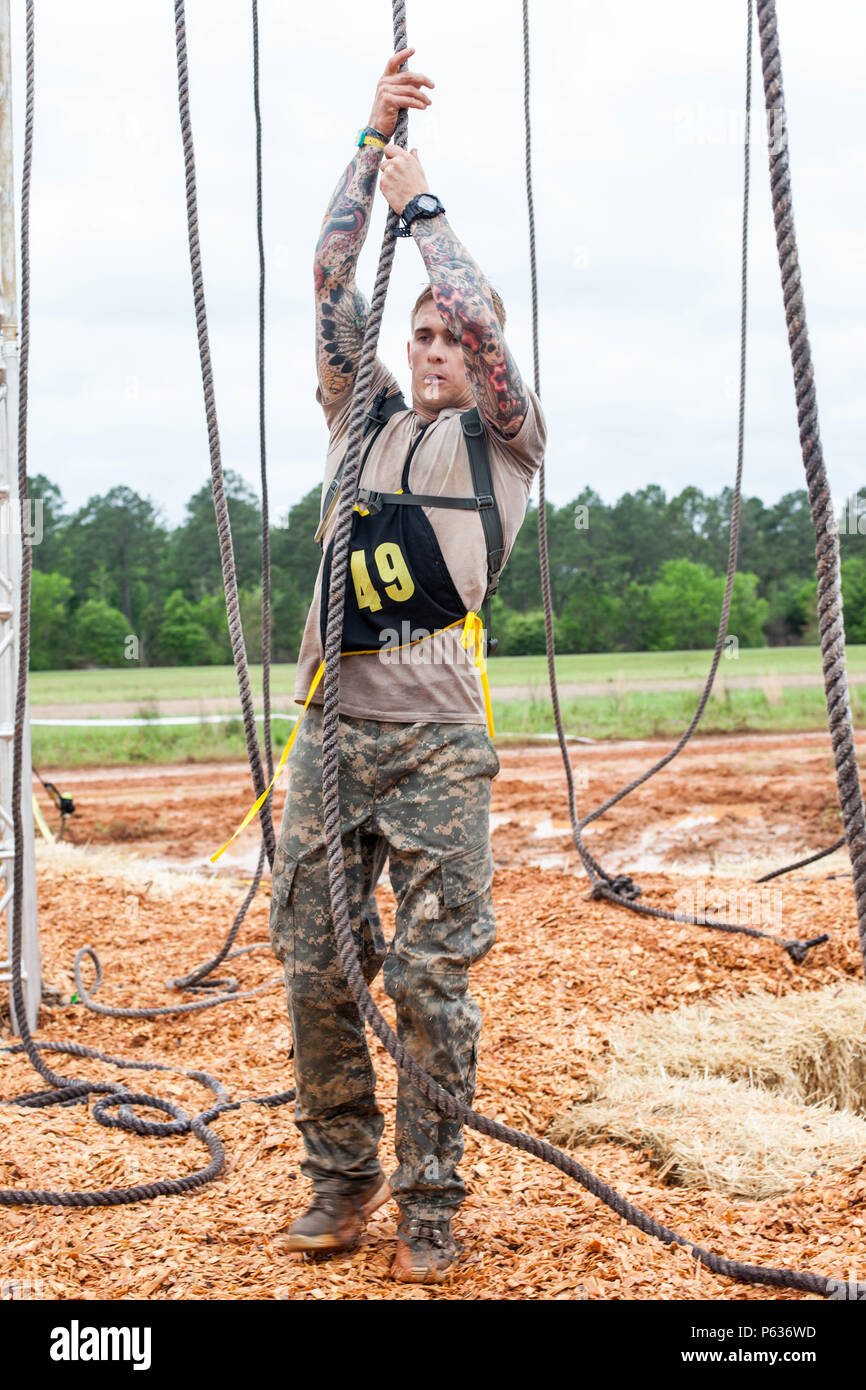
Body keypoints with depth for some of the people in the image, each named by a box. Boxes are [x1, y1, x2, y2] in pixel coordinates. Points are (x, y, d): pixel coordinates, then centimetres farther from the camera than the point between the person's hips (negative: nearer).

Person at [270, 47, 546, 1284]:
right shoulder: (363, 421, 18)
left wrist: (423, 204, 4)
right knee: (315, 966, 4)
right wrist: (372, 143, 7)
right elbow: (331, 288, 11)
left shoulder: (508, 444, 10)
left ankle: (430, 1206, 8)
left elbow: (485, 320, -5)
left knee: (434, 976, -3)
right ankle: (341, 1182, 18)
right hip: (331, 729, 4)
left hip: (436, 739, -3)